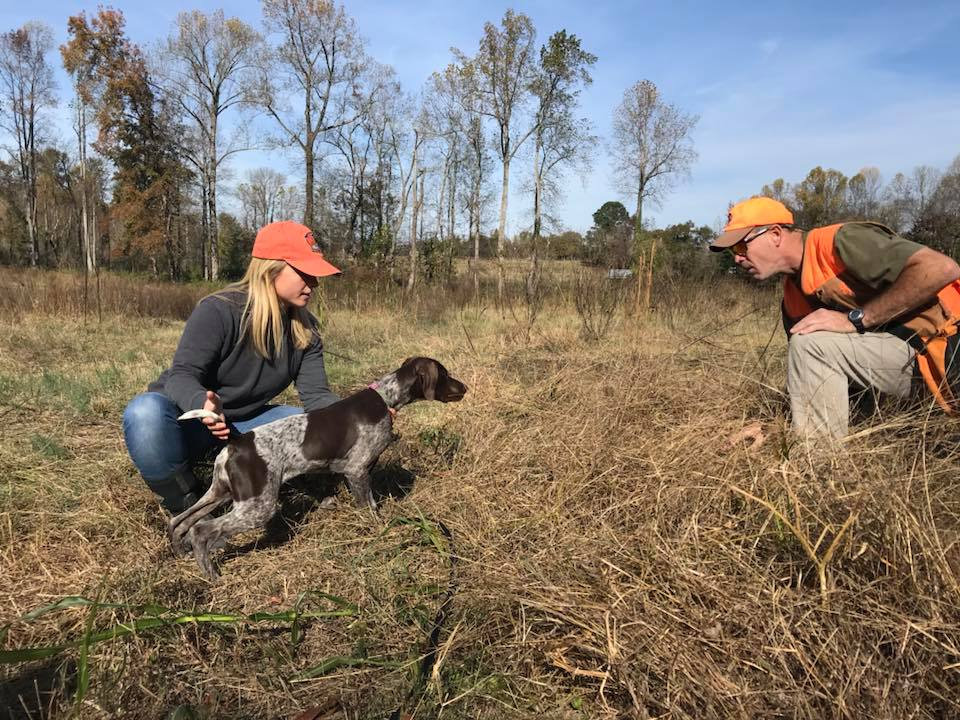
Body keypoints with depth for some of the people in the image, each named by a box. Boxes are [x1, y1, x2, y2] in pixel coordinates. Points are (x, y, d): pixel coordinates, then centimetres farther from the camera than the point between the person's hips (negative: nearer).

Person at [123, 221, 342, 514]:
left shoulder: (304, 328, -6)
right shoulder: (219, 310, -23)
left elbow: (316, 394, -10)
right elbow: (182, 375, -26)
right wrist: (202, 404, -50)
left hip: (243, 422, 5)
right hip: (190, 416, -4)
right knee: (146, 413, -39)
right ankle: (185, 501, -12)